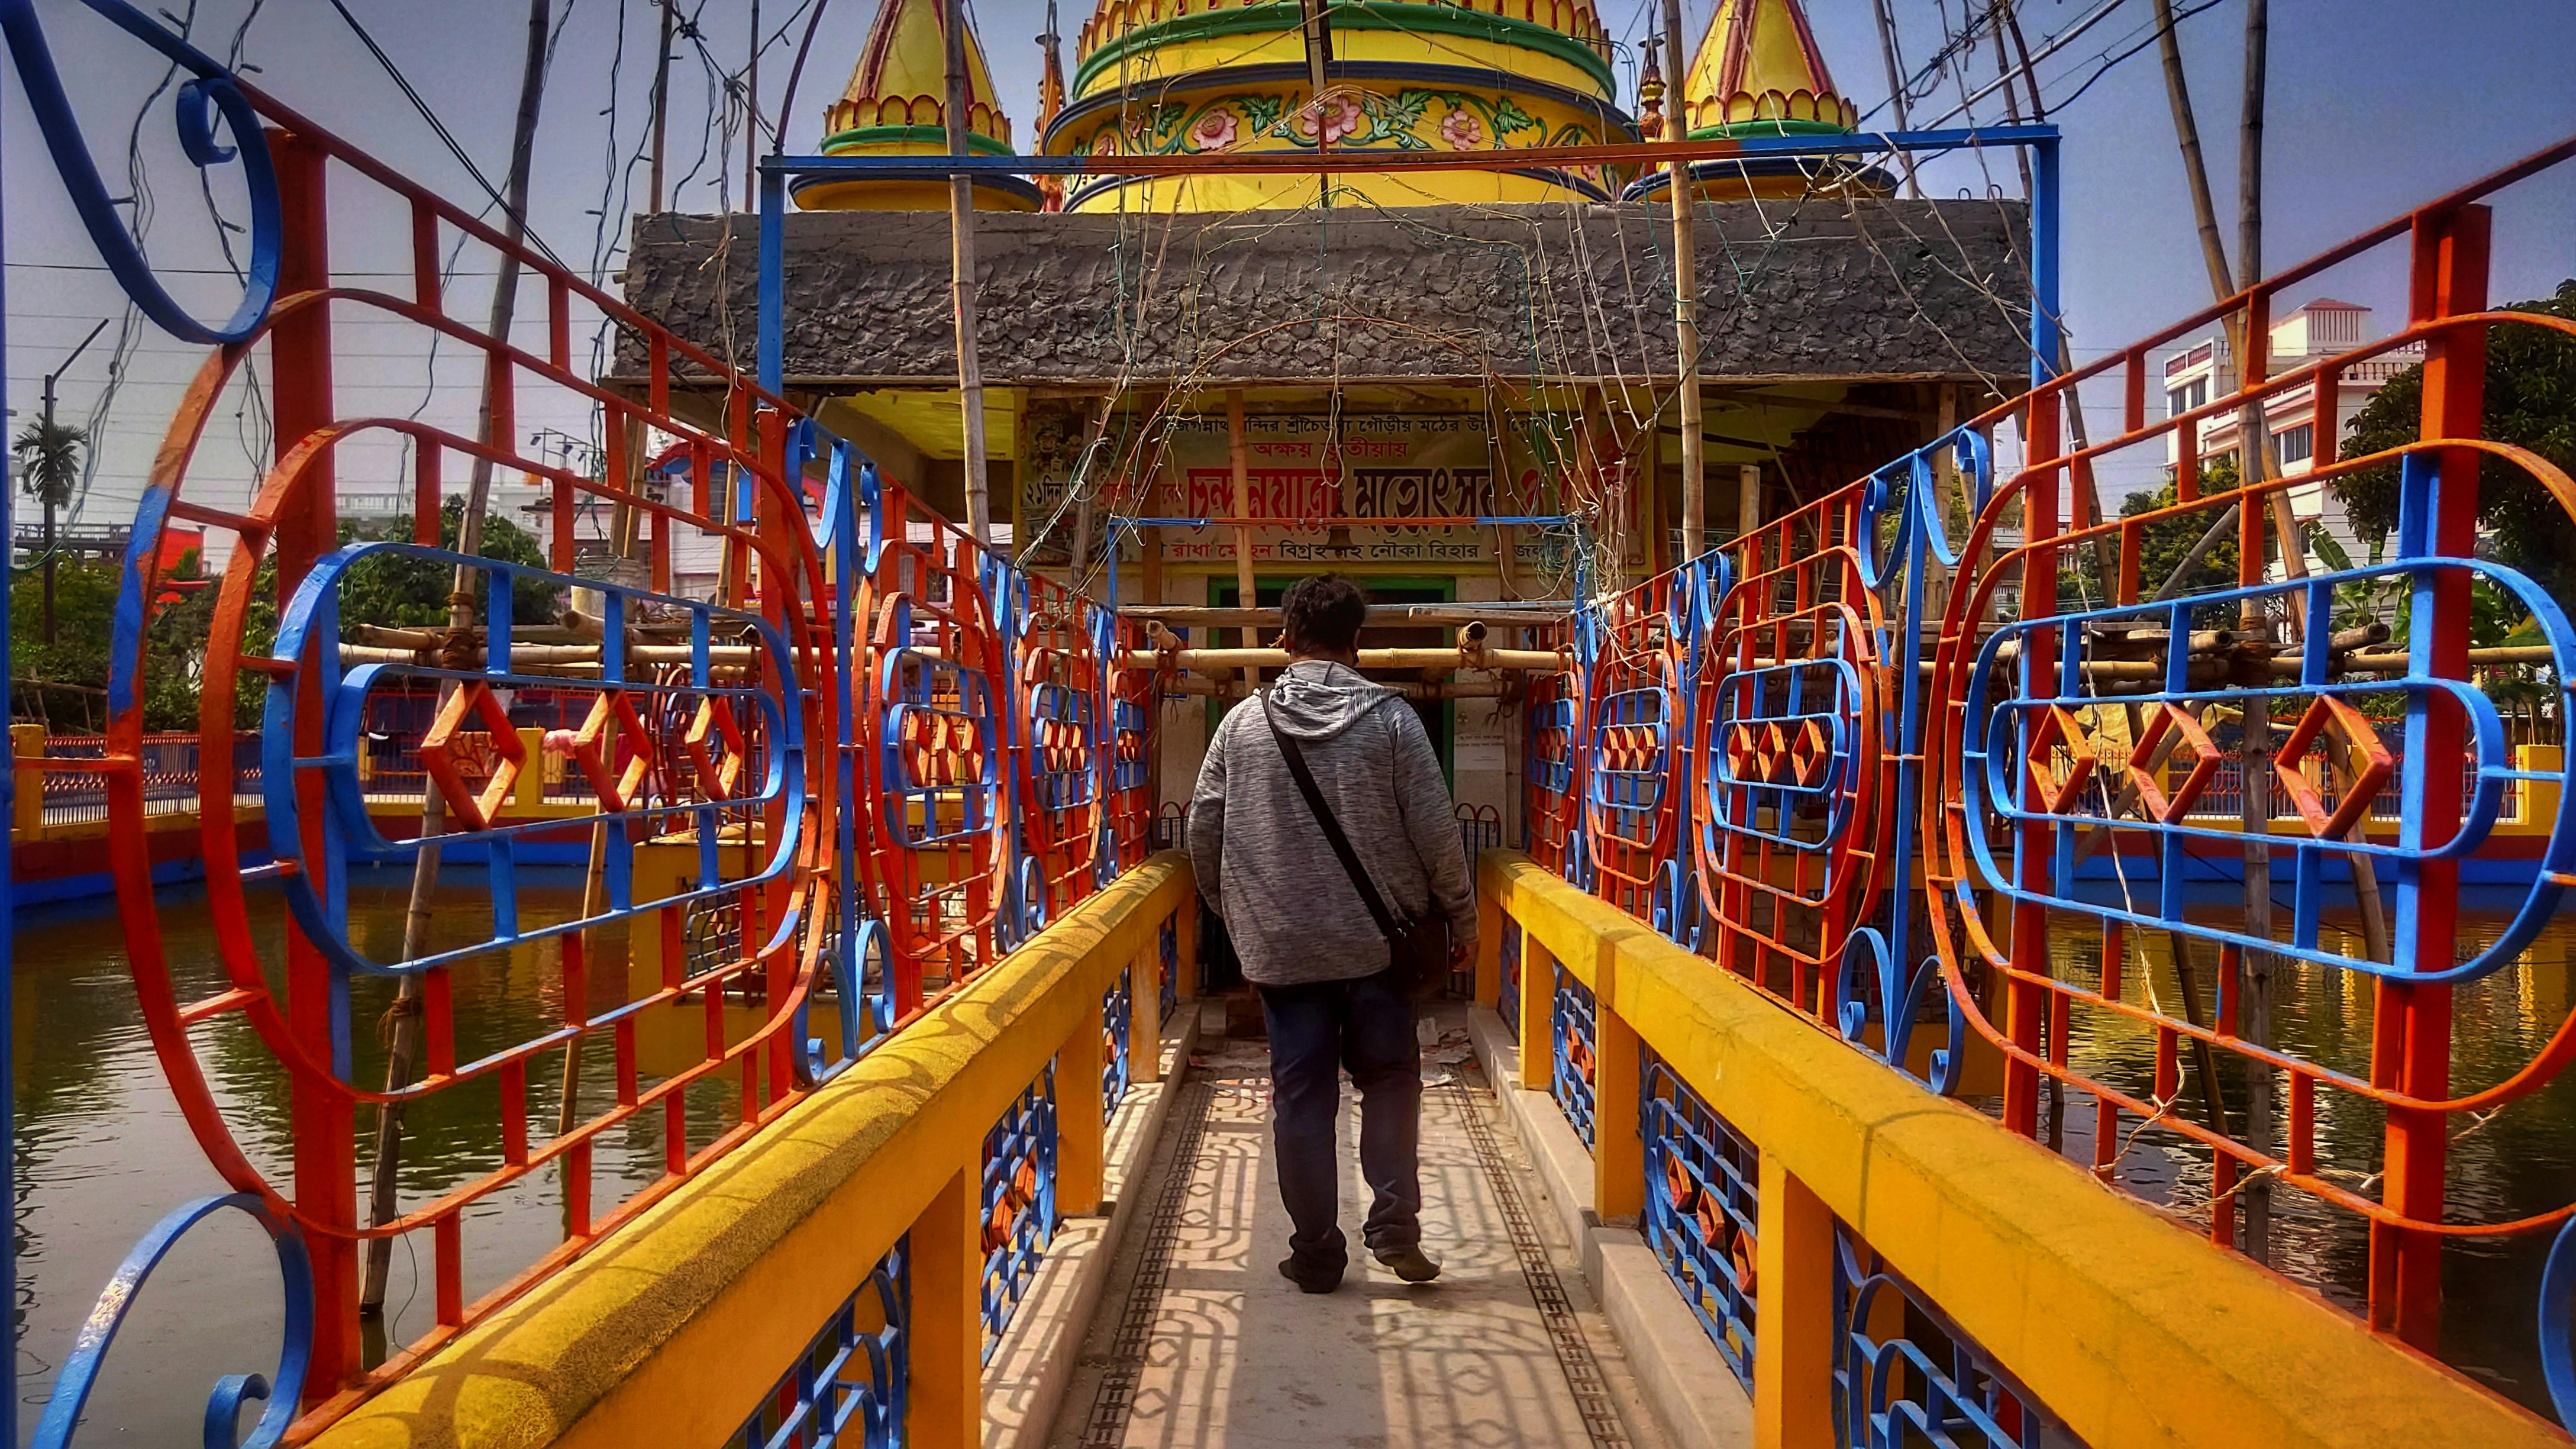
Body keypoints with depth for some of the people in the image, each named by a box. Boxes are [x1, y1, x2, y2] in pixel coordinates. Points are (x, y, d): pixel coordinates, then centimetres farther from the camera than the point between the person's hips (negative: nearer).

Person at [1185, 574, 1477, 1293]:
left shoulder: (1243, 722, -1)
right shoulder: (1390, 717, -6)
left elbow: (1202, 831, 2)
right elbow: (1436, 831, -7)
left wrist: (1236, 912, 17)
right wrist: (1462, 917, 6)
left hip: (1280, 945, 1)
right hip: (1376, 939, -1)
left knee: (1301, 1094, 9)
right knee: (1389, 1079, 16)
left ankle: (1316, 1253, 14)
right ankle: (1395, 1224, 5)